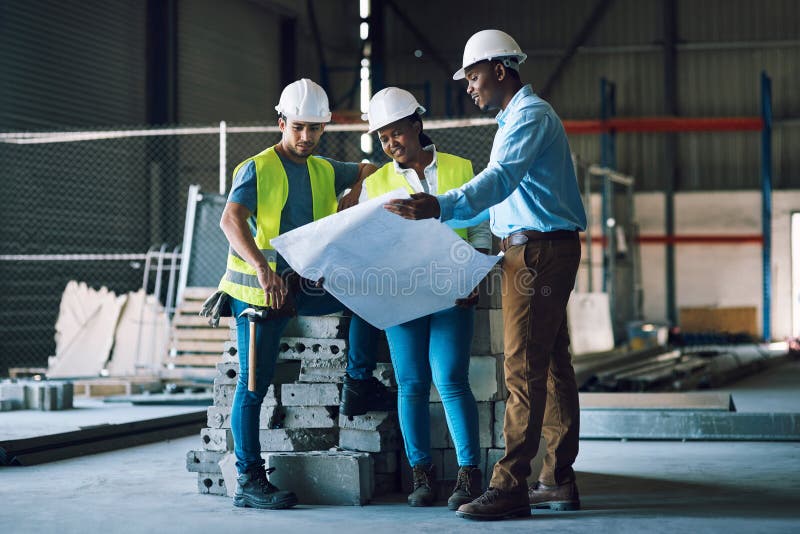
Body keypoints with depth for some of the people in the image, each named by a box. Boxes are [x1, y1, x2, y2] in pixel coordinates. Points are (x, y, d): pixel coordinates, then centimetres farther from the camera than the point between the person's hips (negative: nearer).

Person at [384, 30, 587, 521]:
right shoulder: (516, 117, 20)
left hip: (539, 249, -11)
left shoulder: (530, 115, -13)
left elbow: (501, 178, -29)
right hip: (540, 249, 11)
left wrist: (441, 207, -42)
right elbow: (505, 186, 29)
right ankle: (559, 480, 14)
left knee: (524, 367, -12)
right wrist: (442, 209, 33)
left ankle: (511, 486, -13)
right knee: (552, 364, 10)